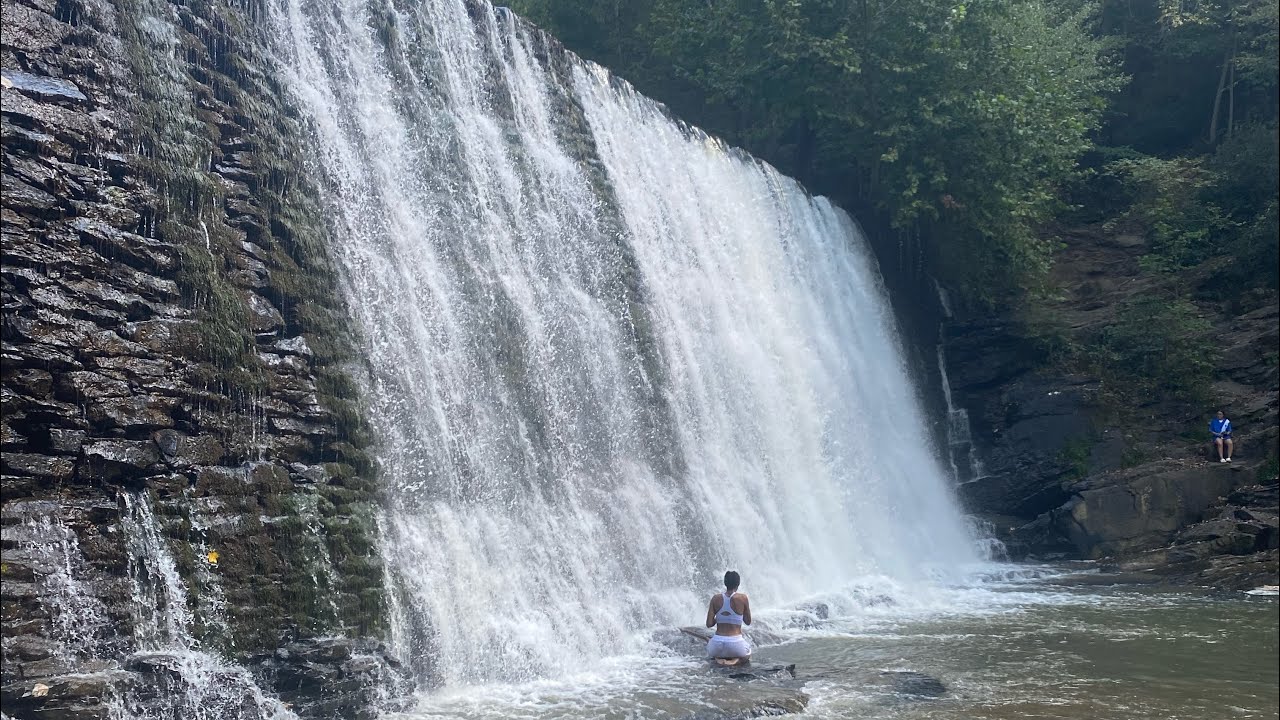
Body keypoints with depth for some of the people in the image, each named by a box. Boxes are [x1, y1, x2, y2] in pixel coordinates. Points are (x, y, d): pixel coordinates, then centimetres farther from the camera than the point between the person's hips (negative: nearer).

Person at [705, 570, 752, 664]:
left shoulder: (716, 598, -2)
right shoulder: (743, 598, -7)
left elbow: (709, 624, -2)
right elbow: (748, 622, 4)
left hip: (717, 645, 1)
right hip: (736, 645, -1)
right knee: (747, 655, 35)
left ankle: (719, 658, 5)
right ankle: (737, 660, 0)